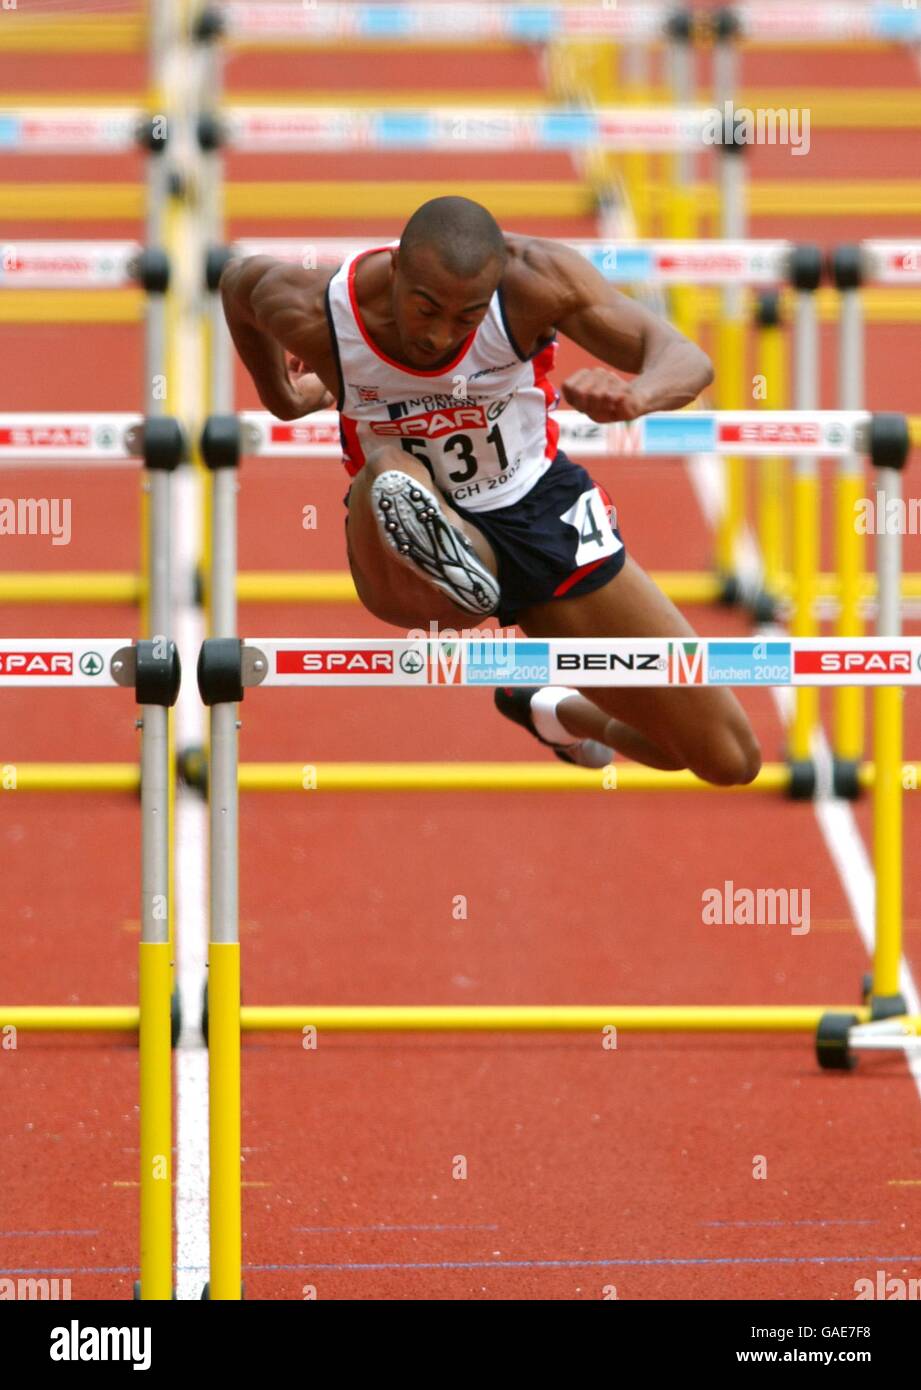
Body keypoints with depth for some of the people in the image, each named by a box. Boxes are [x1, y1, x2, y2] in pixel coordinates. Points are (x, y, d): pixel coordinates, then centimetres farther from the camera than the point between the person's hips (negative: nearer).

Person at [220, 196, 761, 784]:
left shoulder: (536, 279, -25)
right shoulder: (311, 312, -23)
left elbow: (689, 360, -27)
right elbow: (241, 280, 1)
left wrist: (637, 395, -51)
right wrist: (281, 398, 16)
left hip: (541, 512, 2)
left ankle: (552, 712, 29)